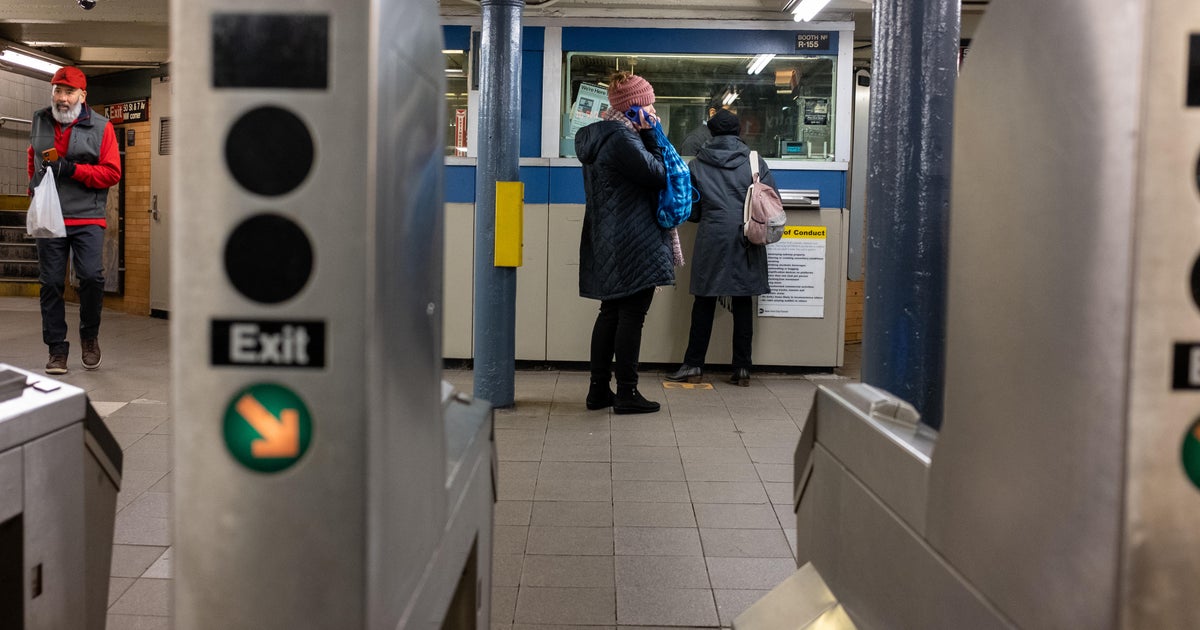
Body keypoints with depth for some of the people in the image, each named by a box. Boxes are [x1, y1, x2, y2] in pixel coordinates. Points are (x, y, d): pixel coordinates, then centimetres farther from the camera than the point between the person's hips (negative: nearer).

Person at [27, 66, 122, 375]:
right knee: (51, 283, 3)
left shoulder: (101, 127, -2)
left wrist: (72, 170, -15)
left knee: (91, 277, -14)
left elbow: (112, 172, -7)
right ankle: (57, 350, 12)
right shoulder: (39, 121, 11)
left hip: (87, 218, -3)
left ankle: (89, 336, 11)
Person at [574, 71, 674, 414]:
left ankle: (599, 389, 17)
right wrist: (650, 136, -6)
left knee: (611, 313, 13)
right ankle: (627, 393, 2)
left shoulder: (600, 136, 14)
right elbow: (657, 174, -14)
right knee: (632, 316, -3)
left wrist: (643, 136, 11)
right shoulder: (622, 139, -17)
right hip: (633, 246, -10)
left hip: (608, 244, 10)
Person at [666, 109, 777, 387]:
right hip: (747, 242, 1)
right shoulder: (755, 162, 5)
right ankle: (742, 368, 8)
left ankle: (693, 366, 8)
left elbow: (689, 211, 8)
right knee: (743, 305, 6)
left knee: (704, 303, 6)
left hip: (712, 239, -1)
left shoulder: (697, 165, 5)